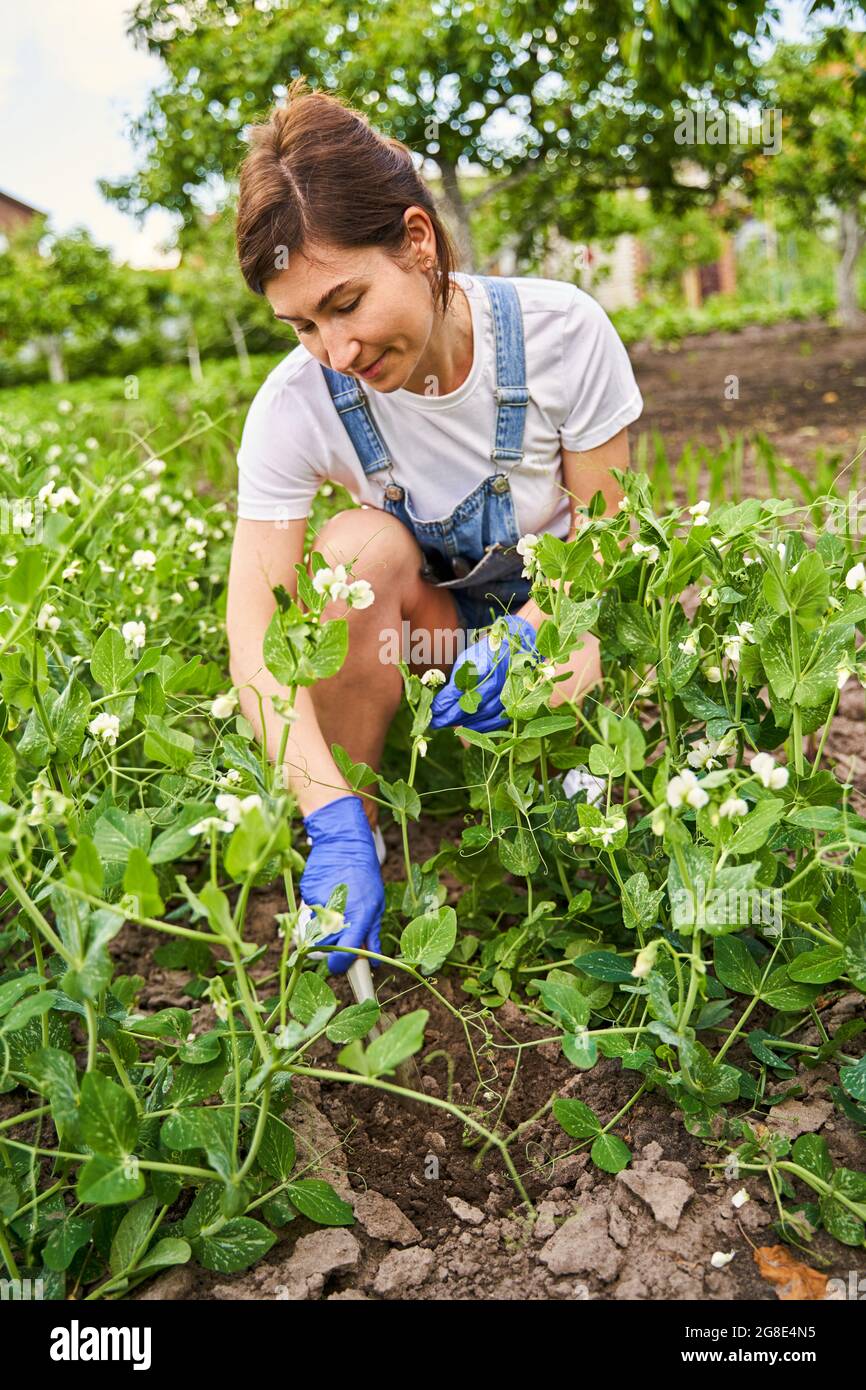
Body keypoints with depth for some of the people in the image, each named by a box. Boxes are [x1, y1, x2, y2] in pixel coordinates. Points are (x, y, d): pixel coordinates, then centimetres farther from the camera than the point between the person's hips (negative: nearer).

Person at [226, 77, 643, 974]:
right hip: (424, 622, 1)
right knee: (358, 547, -33)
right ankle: (354, 831, -16)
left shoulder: (563, 332, -22)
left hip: (552, 610, -1)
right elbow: (254, 636, -27)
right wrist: (336, 828, -39)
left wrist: (518, 640, -31)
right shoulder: (296, 406, -22)